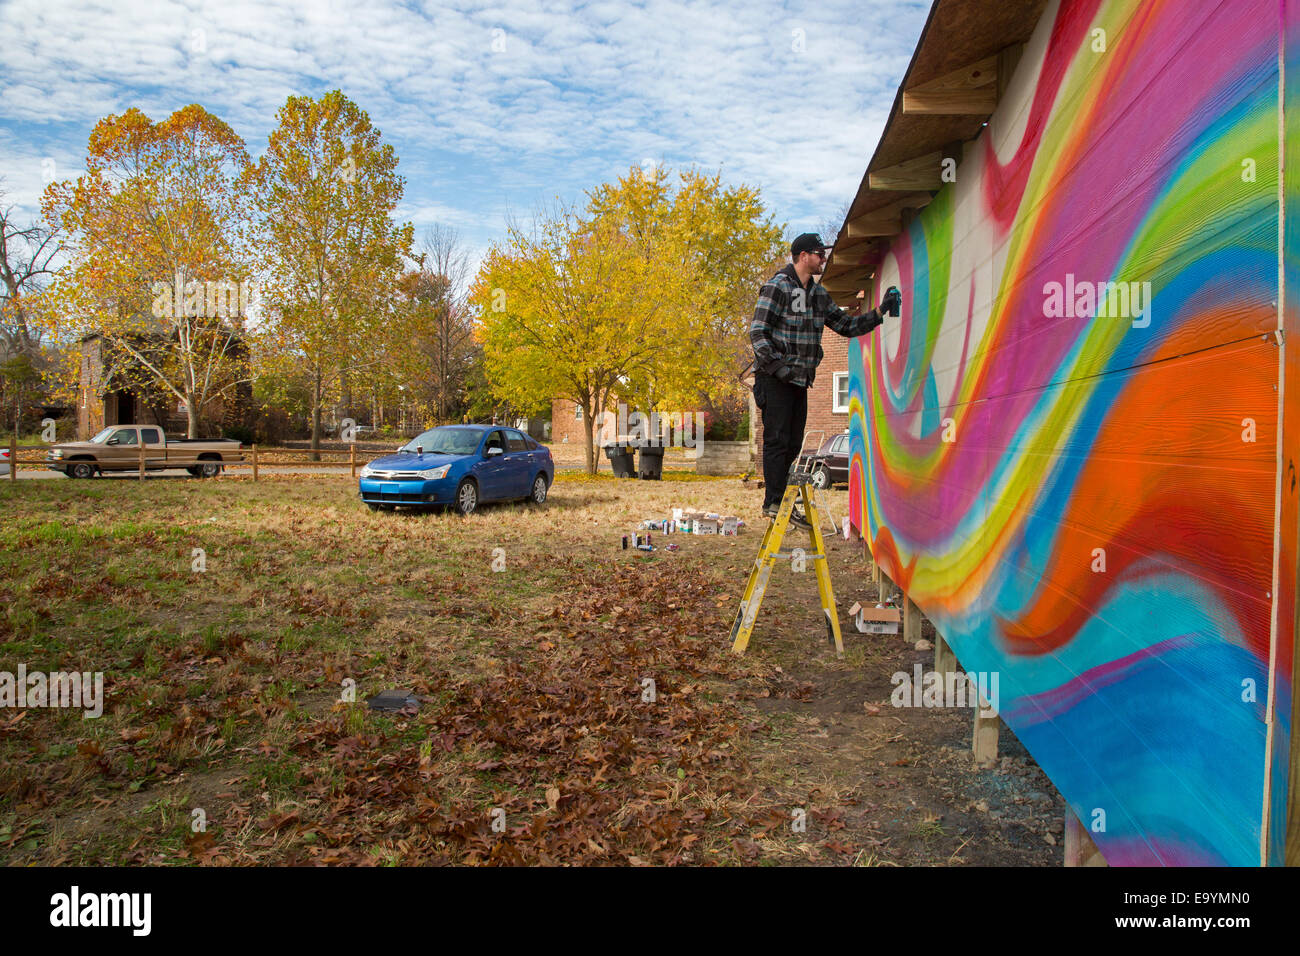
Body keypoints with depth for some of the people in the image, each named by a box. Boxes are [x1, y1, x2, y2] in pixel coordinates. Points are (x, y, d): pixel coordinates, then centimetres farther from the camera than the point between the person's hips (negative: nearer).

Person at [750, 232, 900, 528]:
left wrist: (879, 312, 9)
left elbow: (846, 326, 21)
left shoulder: (819, 293, 16)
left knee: (793, 442, 8)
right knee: (777, 439, -8)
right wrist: (780, 367, -20)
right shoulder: (777, 287, -8)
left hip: (800, 380, 8)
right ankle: (774, 501, -4)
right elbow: (757, 333, -13)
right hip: (775, 379, -8)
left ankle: (777, 500, 16)